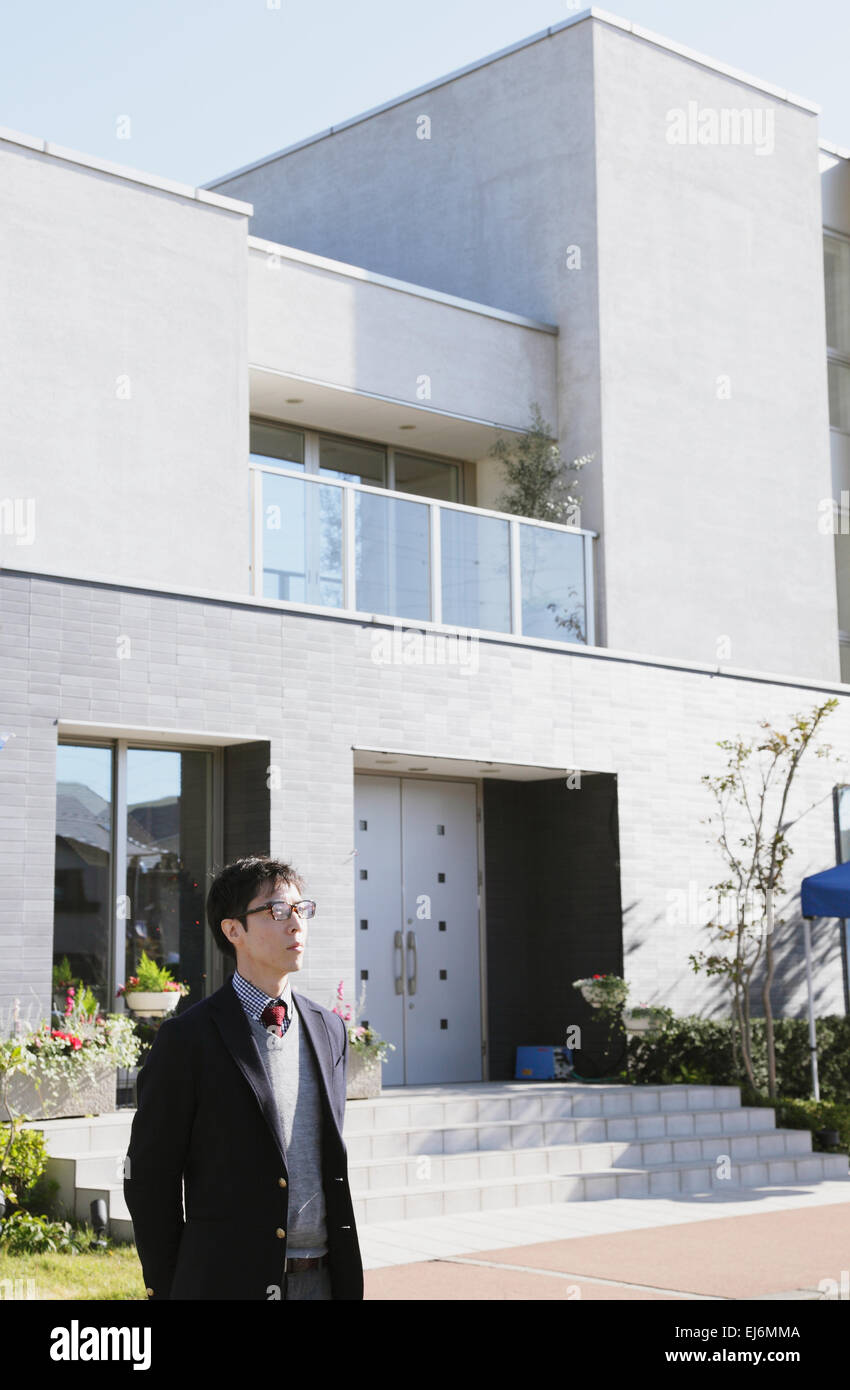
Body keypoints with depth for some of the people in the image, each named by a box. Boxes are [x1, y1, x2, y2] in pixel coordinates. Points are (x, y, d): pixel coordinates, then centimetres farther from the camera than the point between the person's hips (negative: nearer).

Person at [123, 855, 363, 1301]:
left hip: (322, 1280, 5)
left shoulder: (329, 1030, 9)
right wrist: (168, 1289, -3)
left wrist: (345, 1275, 15)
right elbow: (149, 1179, -5)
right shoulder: (187, 1038, -8)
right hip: (226, 1281, -4)